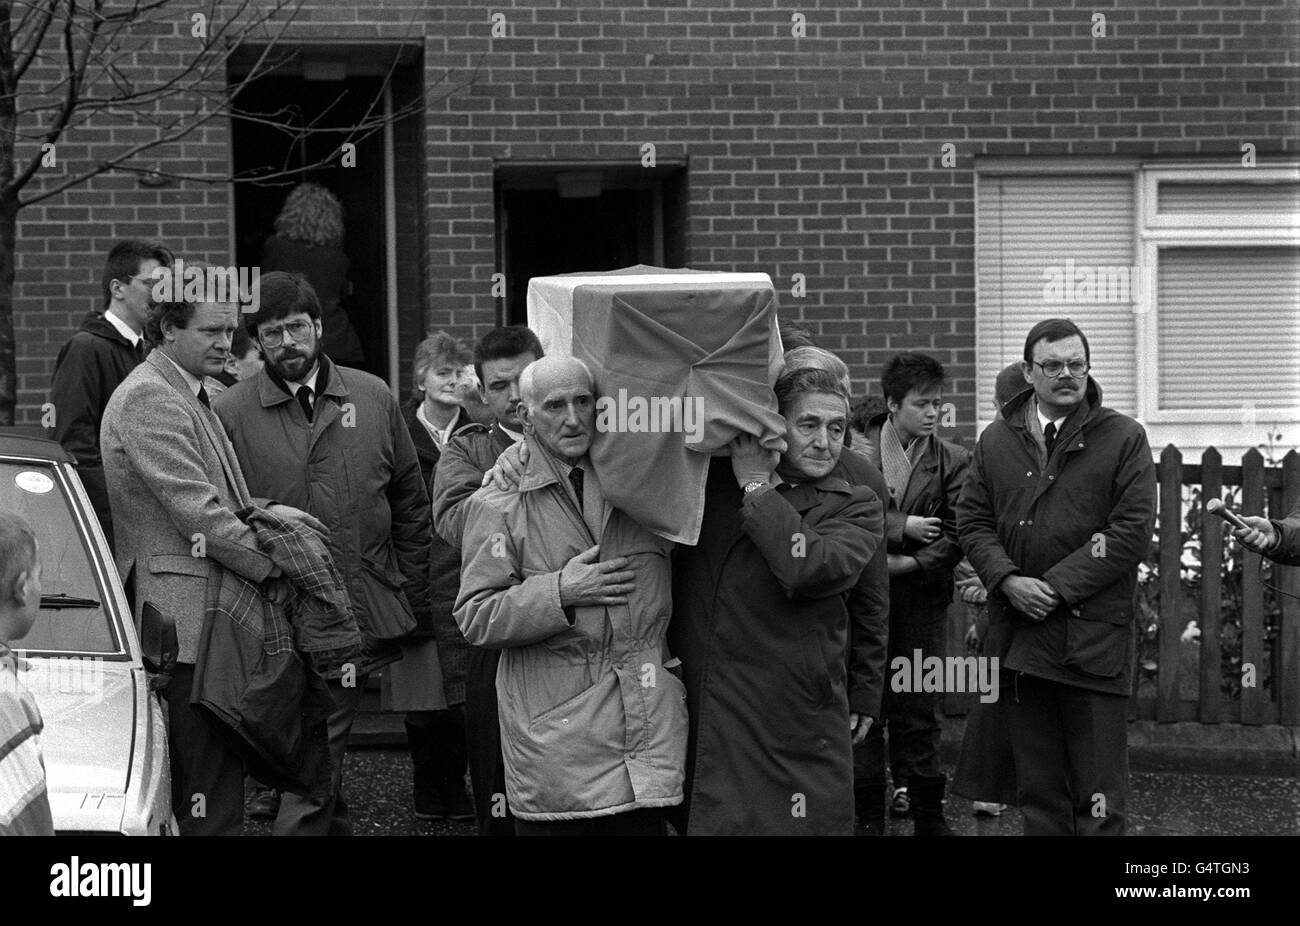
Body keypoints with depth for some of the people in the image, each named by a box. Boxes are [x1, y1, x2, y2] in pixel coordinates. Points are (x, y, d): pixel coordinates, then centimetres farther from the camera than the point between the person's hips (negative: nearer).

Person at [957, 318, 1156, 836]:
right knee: (1036, 787, 10)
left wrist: (1058, 586, -14)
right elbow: (972, 520, 9)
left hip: (1093, 634, -4)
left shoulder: (1123, 439, -1)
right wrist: (1008, 580, -10)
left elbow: (1133, 529, -8)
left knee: (1098, 796, -2)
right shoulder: (996, 441, 11)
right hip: (1019, 633, 4)